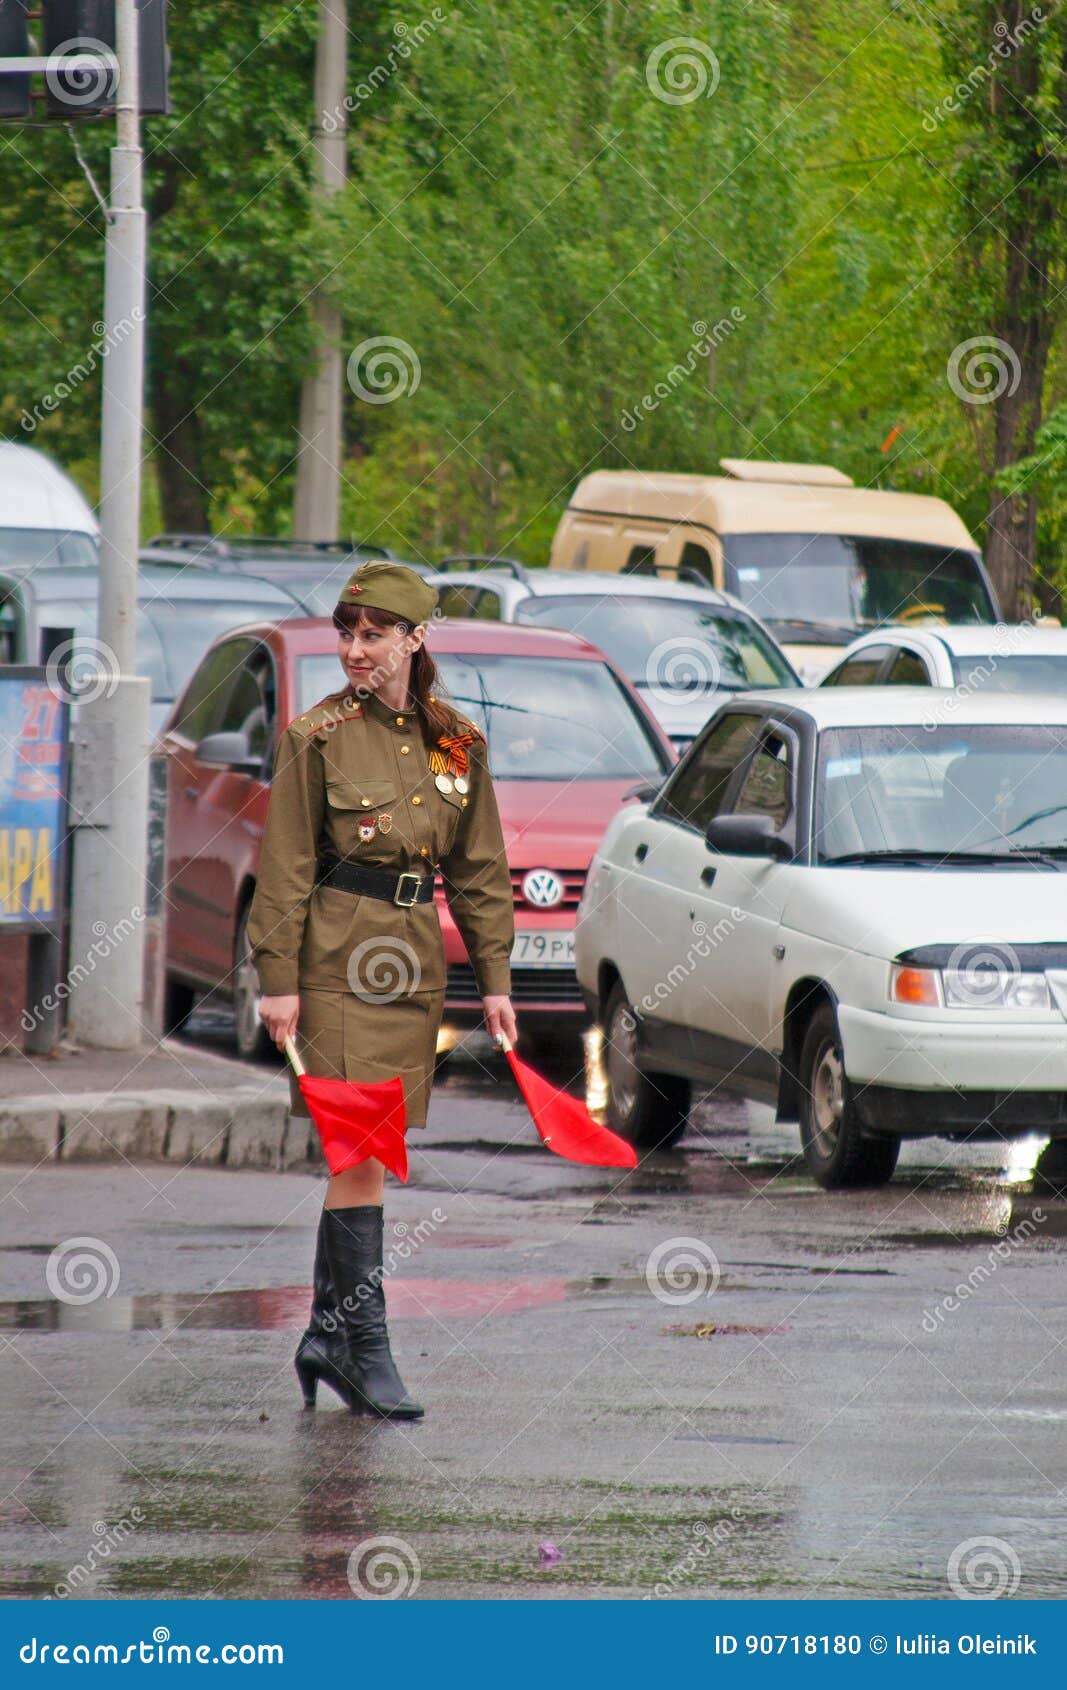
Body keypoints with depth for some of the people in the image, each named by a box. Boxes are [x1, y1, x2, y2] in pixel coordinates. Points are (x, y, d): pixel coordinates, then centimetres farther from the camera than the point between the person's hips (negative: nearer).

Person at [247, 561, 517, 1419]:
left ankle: (326, 1336, 16)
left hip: (417, 954, 5)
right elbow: (285, 868, -4)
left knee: (365, 1155, 8)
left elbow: (481, 870, 14)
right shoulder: (317, 738, -3)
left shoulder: (458, 742, 9)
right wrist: (278, 980, -9)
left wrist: (495, 979, 10)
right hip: (339, 954, -5)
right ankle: (367, 1347, -11)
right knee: (360, 1151, -10)